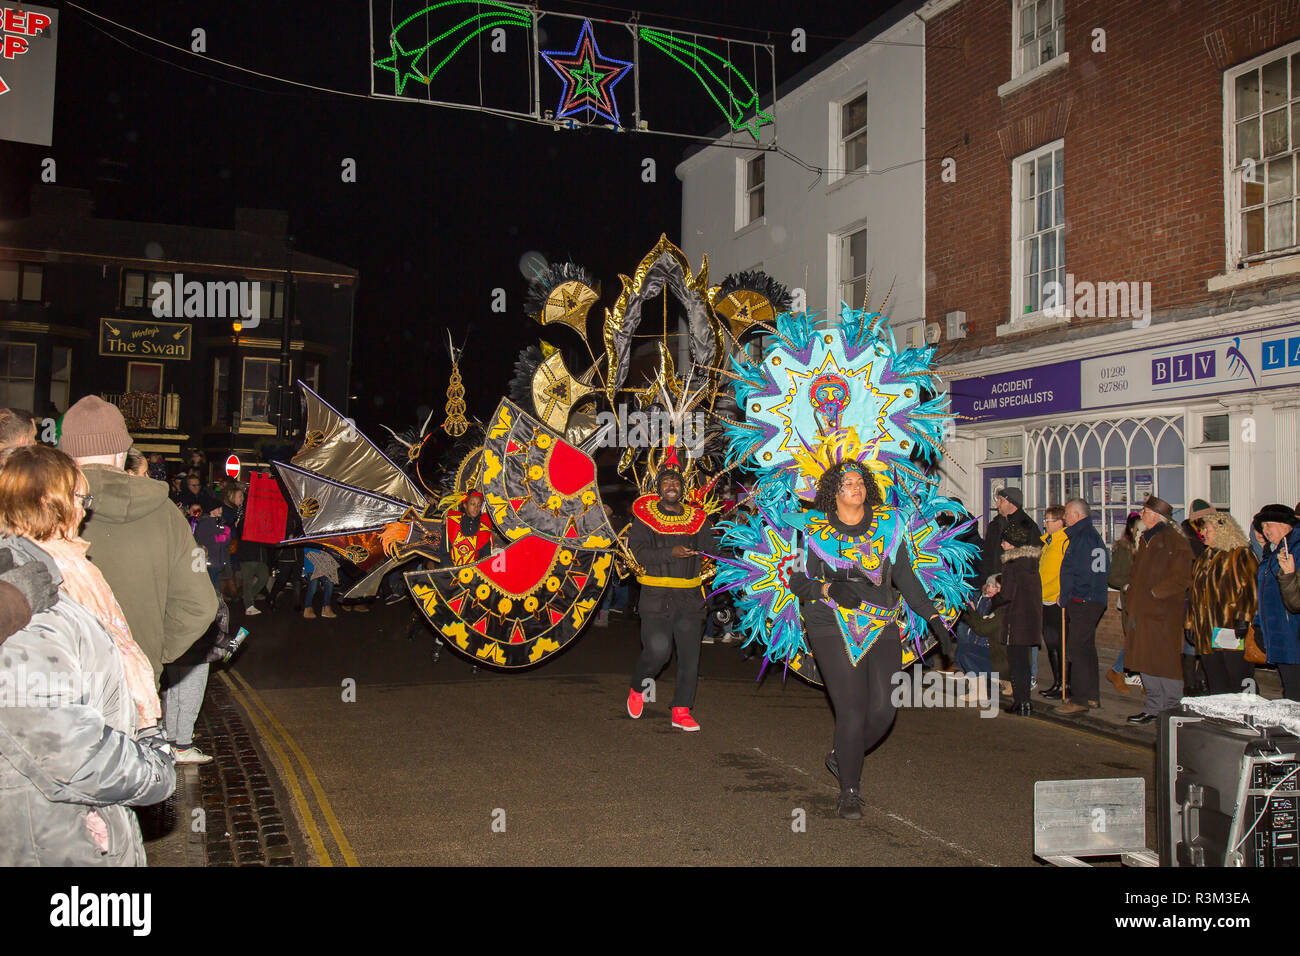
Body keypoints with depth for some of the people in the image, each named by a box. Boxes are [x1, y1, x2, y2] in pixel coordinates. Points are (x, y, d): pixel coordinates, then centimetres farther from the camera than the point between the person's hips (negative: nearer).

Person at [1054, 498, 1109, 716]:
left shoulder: (1080, 537, -13)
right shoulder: (1096, 536, 16)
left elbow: (1070, 573, -16)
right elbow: (1105, 570, 19)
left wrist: (1064, 600, -5)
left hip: (1081, 602, -10)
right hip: (1097, 600, 10)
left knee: (1076, 650, -7)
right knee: (1087, 647, 15)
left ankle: (1080, 700, -6)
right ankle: (1092, 696, 21)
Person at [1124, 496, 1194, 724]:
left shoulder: (1175, 542, -11)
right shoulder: (1147, 539, 17)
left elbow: (1181, 579, -17)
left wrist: (1154, 592, -15)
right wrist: (1133, 594, 13)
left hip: (1163, 613, -9)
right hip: (1143, 611, 9)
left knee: (1165, 661, -3)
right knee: (1147, 662, 12)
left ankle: (1173, 710, 6)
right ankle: (1153, 708, 20)